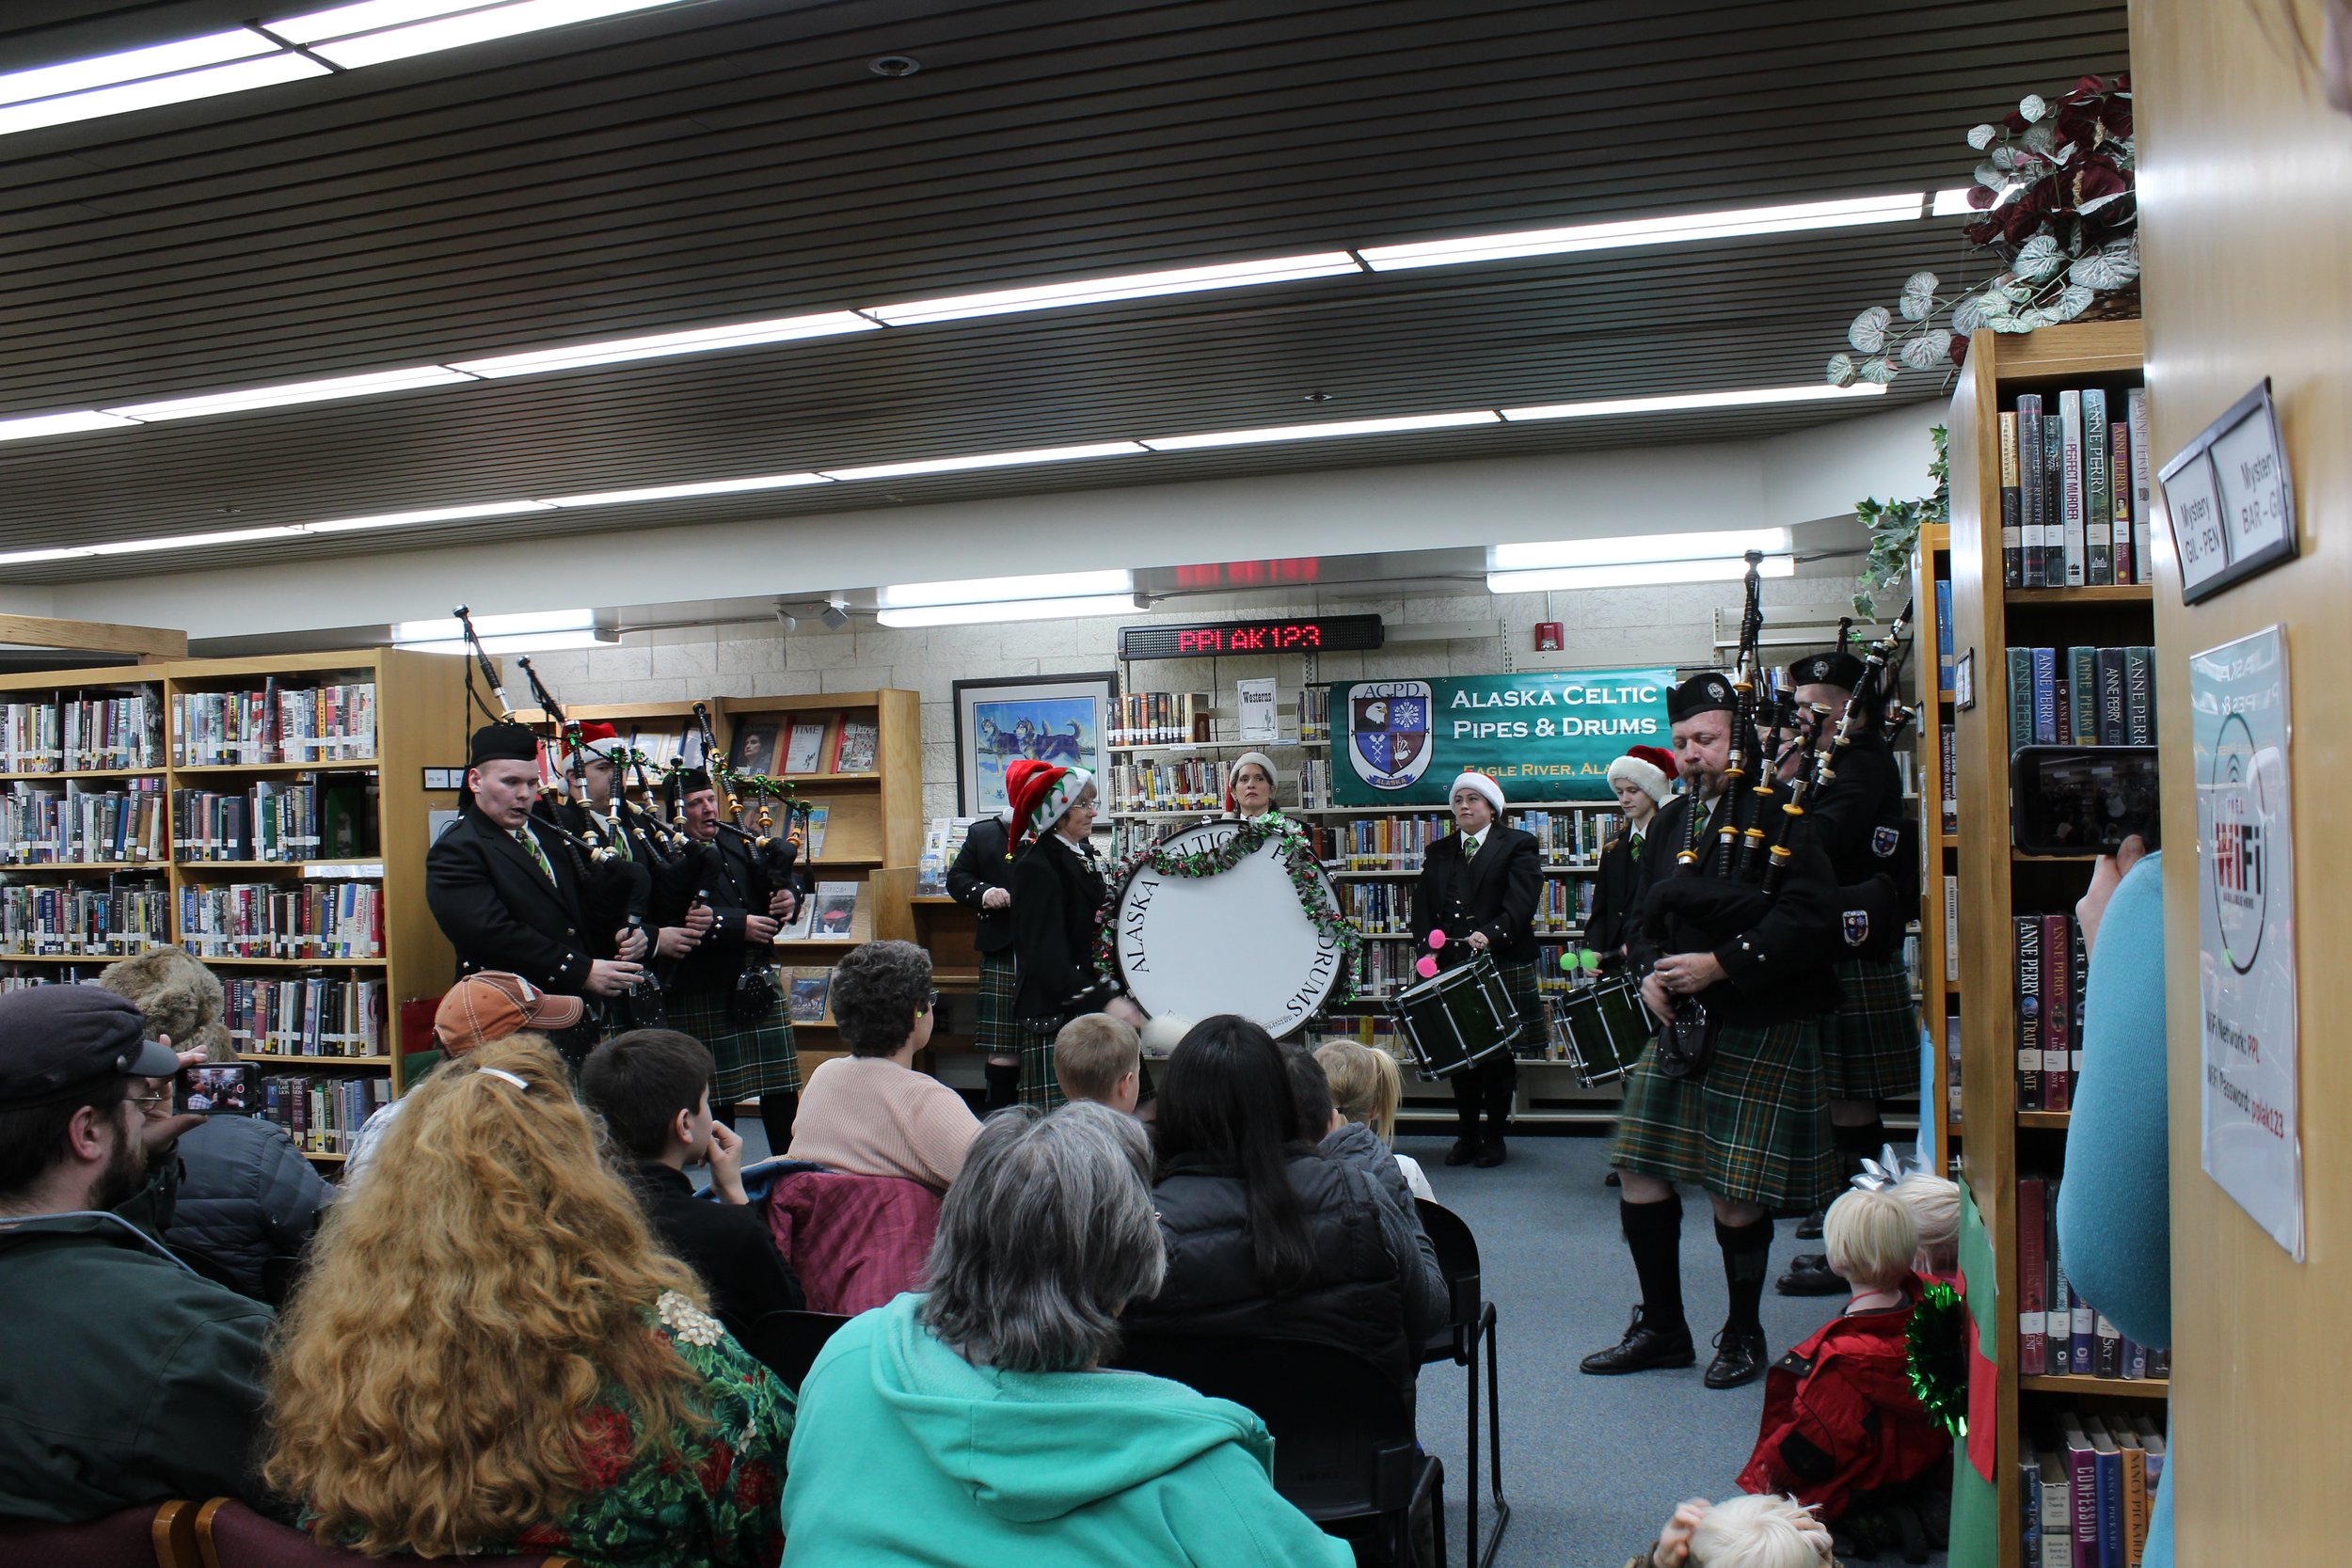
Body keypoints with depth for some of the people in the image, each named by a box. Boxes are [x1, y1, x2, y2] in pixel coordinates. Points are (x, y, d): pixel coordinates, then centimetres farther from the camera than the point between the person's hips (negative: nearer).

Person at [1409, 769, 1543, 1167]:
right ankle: (1467, 1135, 15)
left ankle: (1495, 1137, 12)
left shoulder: (1518, 846, 3)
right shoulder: (1437, 853, 17)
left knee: (1499, 1054, 2)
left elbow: (1521, 902, -10)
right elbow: (1423, 908, 9)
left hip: (1502, 966, -3)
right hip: (1451, 968, 4)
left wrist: (1490, 935, -25)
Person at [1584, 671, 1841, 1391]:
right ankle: (1662, 1328, 22)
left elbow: (1810, 916, -19)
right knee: (1639, 1171, 6)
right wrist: (1651, 970, -3)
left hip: (1759, 1031, -6)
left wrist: (1722, 964, -24)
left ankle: (1743, 1334, 22)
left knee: (1736, 1191, 0)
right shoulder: (1669, 822, 12)